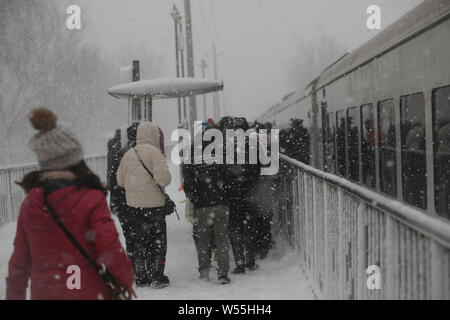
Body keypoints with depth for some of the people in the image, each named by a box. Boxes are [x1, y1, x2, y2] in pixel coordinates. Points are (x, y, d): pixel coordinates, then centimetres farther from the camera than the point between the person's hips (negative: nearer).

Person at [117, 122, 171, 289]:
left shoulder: (129, 154, 8)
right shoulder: (154, 152, -12)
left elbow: (120, 179, 11)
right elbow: (162, 176, -23)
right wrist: (165, 181, -2)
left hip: (133, 205, 6)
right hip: (153, 204, -6)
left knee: (141, 239, 16)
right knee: (158, 241, 6)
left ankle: (141, 276, 18)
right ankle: (157, 277, 6)